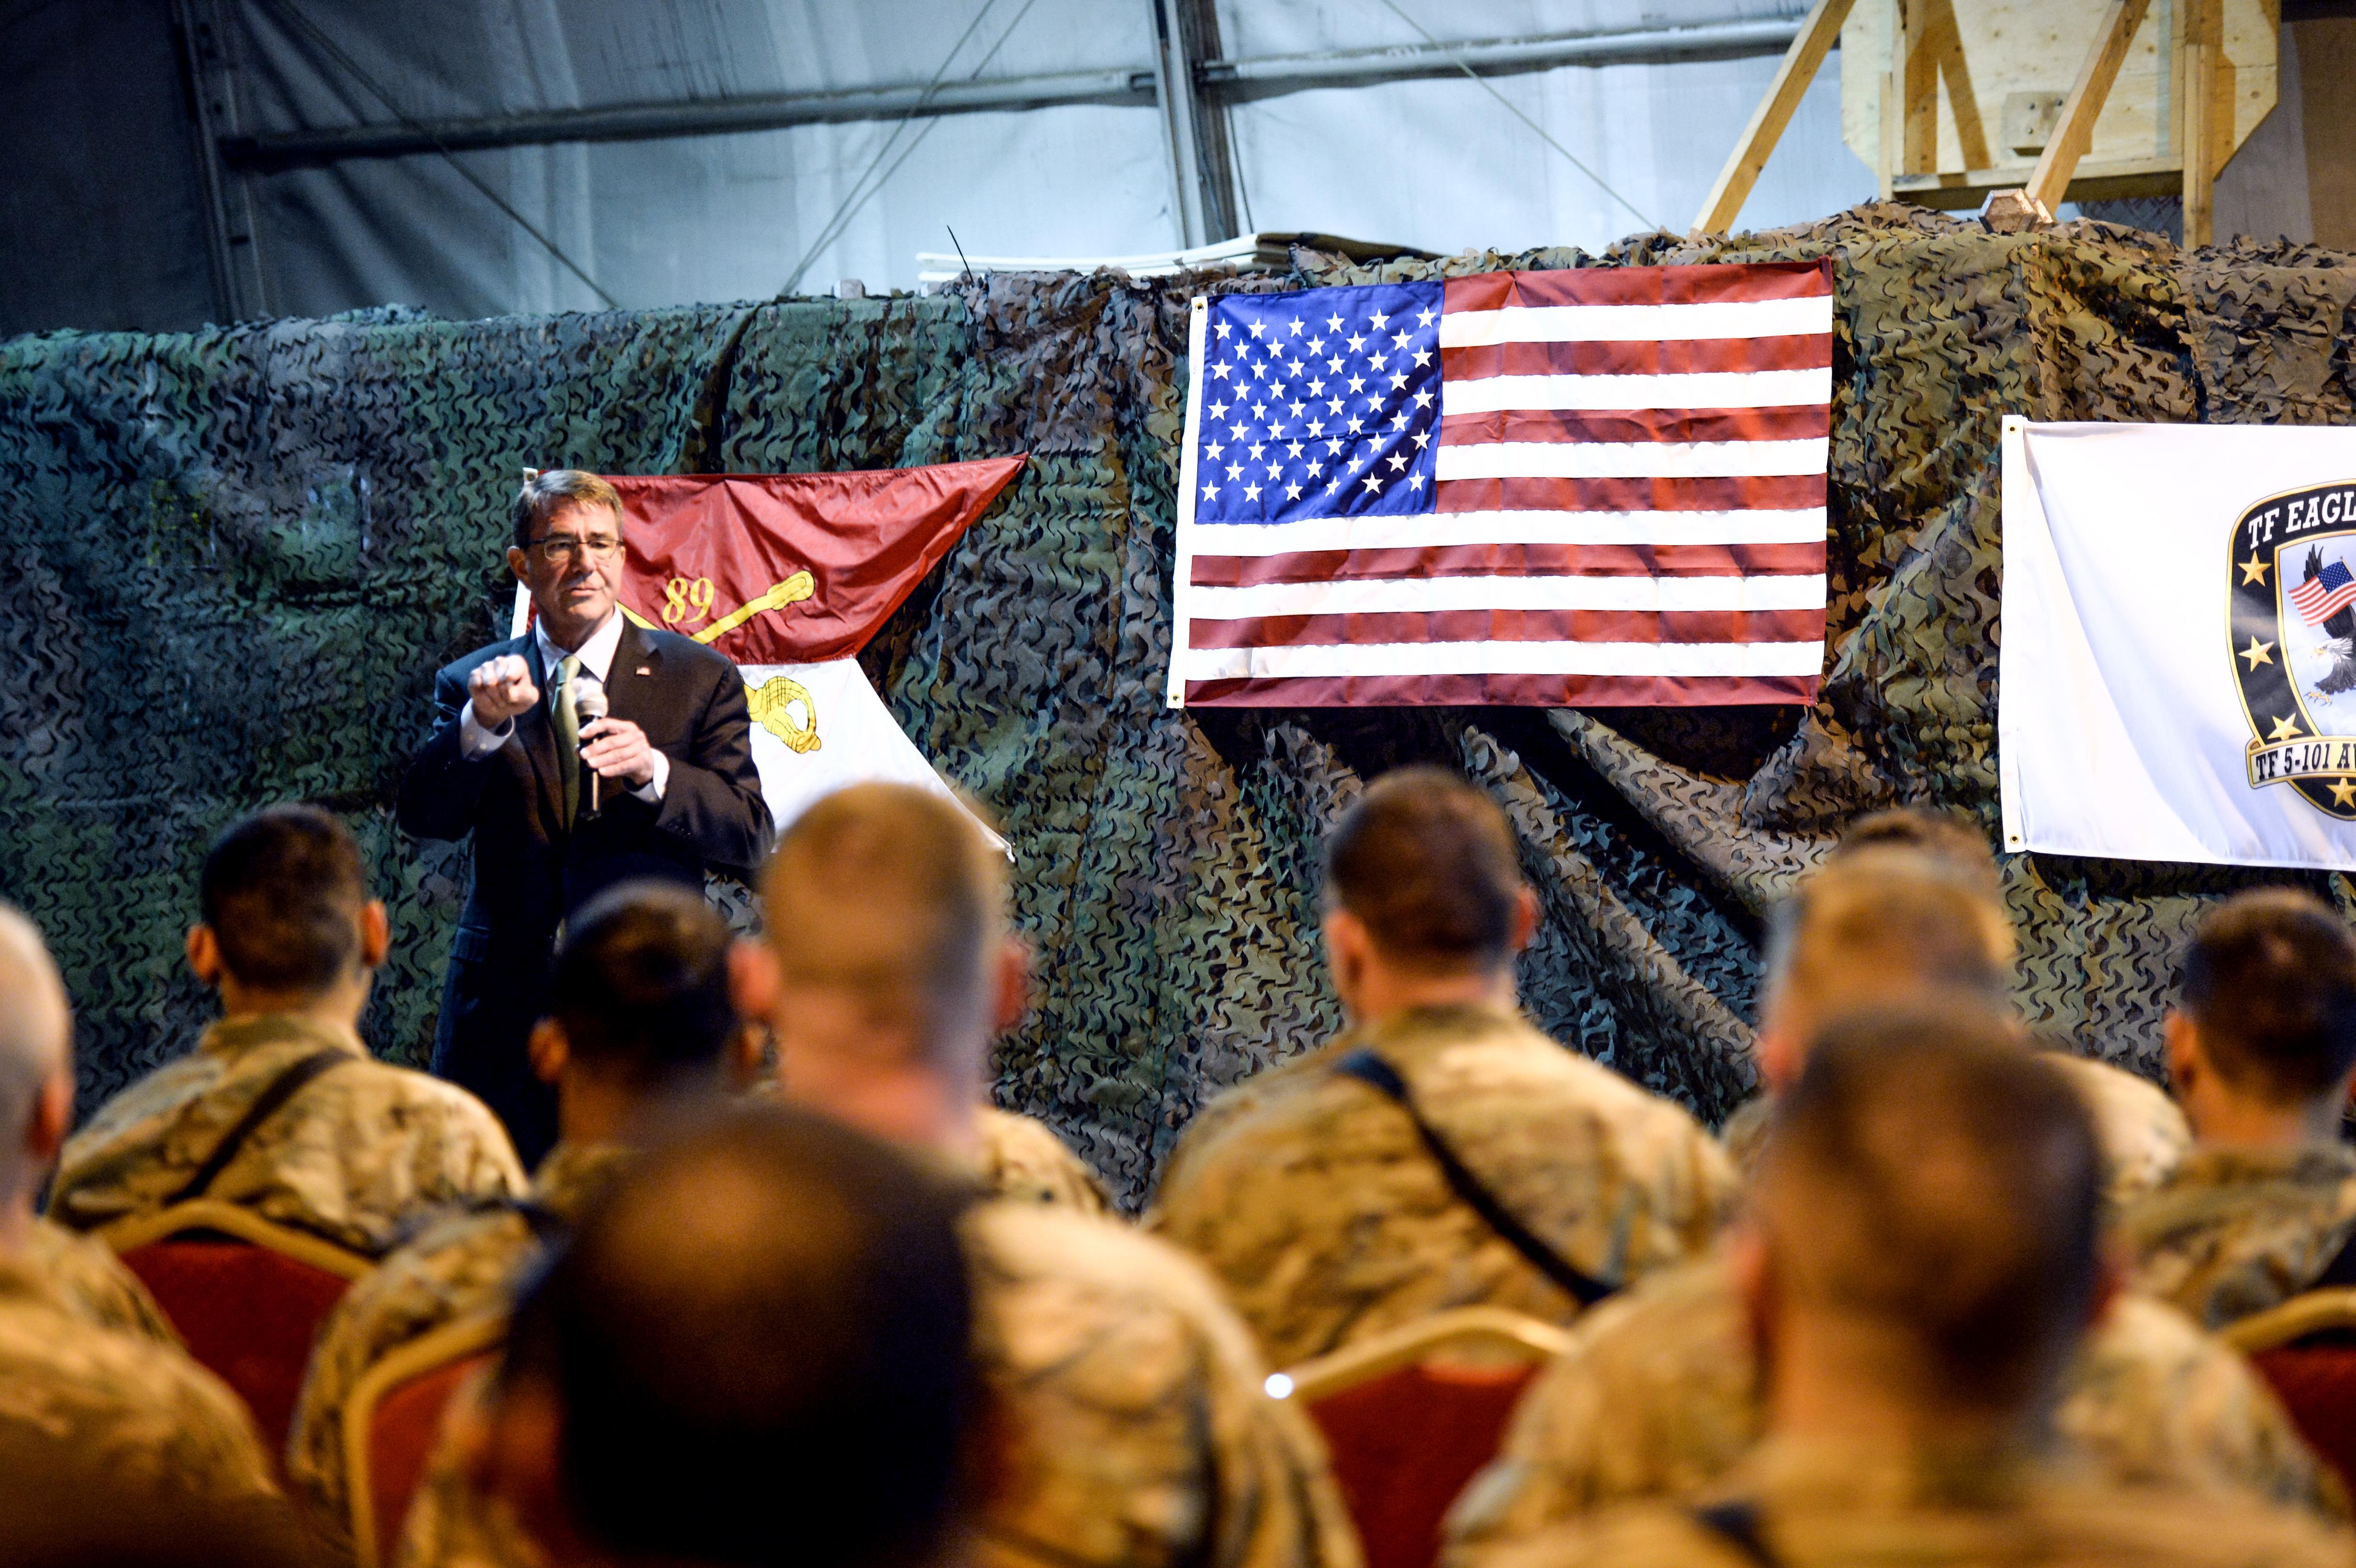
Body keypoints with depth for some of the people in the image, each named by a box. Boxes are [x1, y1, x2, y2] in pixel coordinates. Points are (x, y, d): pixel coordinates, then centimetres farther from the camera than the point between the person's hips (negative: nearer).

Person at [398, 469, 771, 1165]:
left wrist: (653, 772, -19)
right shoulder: (472, 684, 11)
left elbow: (750, 833, -1)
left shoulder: (699, 678, 7)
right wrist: (484, 723, -20)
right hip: (506, 1018, 1)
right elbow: (424, 817, -2)